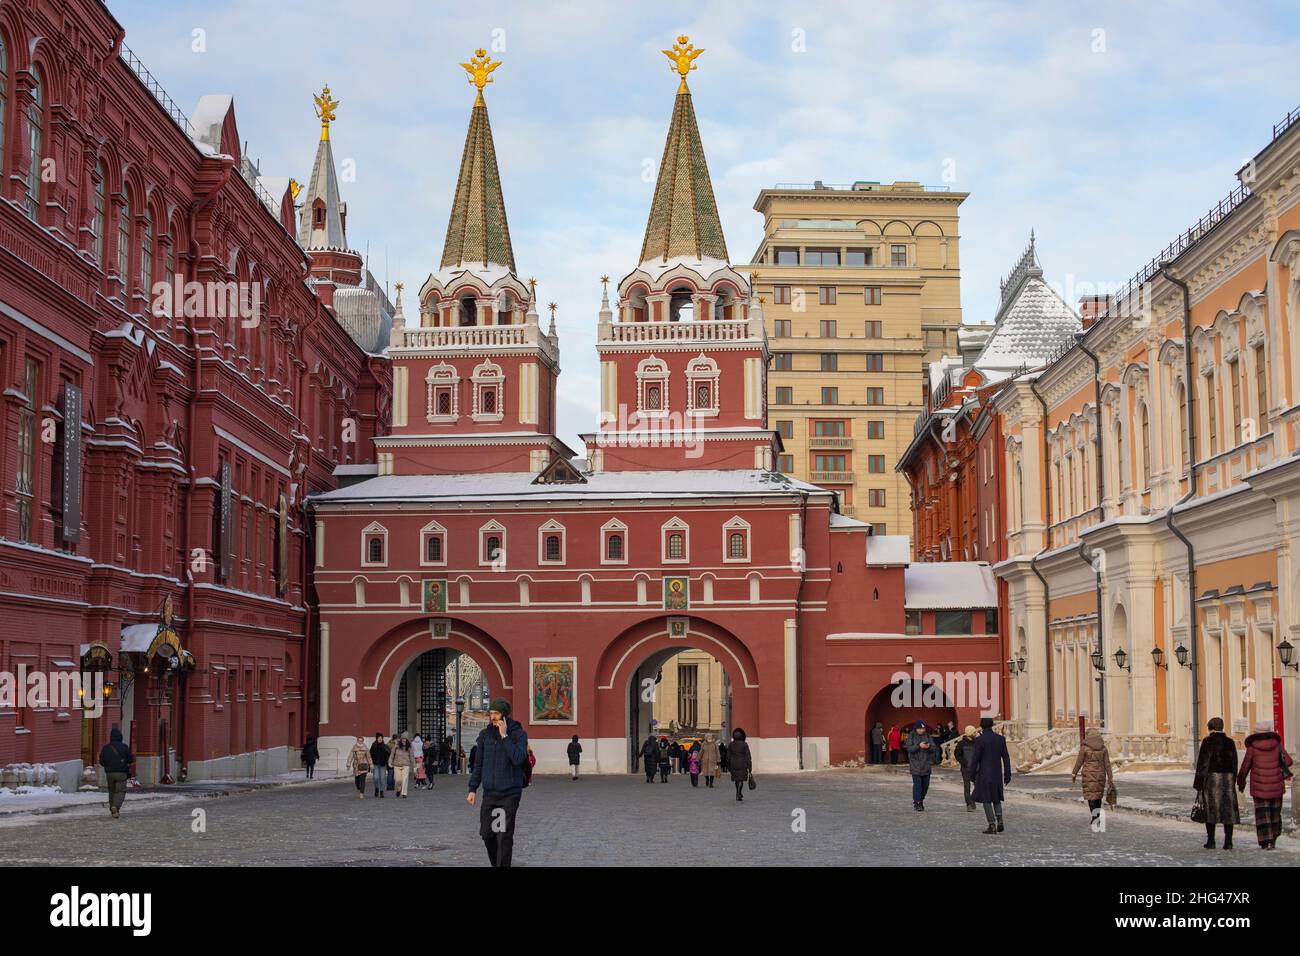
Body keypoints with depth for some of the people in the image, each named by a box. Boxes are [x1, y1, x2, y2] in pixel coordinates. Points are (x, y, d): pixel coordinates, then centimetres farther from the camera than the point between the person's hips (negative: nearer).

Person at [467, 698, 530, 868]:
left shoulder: (518, 734, -6)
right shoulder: (485, 734, 5)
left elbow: (518, 759, -21)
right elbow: (478, 763, 10)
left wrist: (504, 736, -20)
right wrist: (472, 789, 7)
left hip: (510, 793, -4)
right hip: (489, 793, 4)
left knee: (504, 836, -4)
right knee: (486, 833, 5)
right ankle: (496, 863, 27)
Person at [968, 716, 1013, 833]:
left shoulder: (980, 740, -12)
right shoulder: (1001, 738, 2)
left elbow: (975, 758, -11)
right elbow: (1006, 758, 4)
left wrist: (972, 775, -2)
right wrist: (1007, 775, 10)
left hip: (984, 774, -5)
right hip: (997, 774, 5)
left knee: (986, 799, 2)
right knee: (996, 798, 18)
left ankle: (992, 826, -3)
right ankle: (1000, 822, 4)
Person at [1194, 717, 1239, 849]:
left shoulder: (1207, 741, -5)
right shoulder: (1230, 742, 8)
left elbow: (1202, 762, -7)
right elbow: (1234, 763, 12)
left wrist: (1198, 783, -4)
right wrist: (1233, 781, 18)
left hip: (1212, 776, -4)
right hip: (1228, 778, 4)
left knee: (1210, 809, 2)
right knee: (1228, 808, 6)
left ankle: (1211, 841, 2)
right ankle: (1228, 841, 3)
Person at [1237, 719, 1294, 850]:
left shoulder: (1252, 747, -7)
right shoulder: (1276, 745, -1)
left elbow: (1245, 767, -2)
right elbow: (1288, 761, -3)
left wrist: (1240, 782, 13)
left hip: (1259, 787, -2)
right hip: (1276, 786, 2)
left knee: (1262, 813, 1)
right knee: (1275, 812, 15)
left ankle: (1266, 841, -7)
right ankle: (1273, 840, 19)